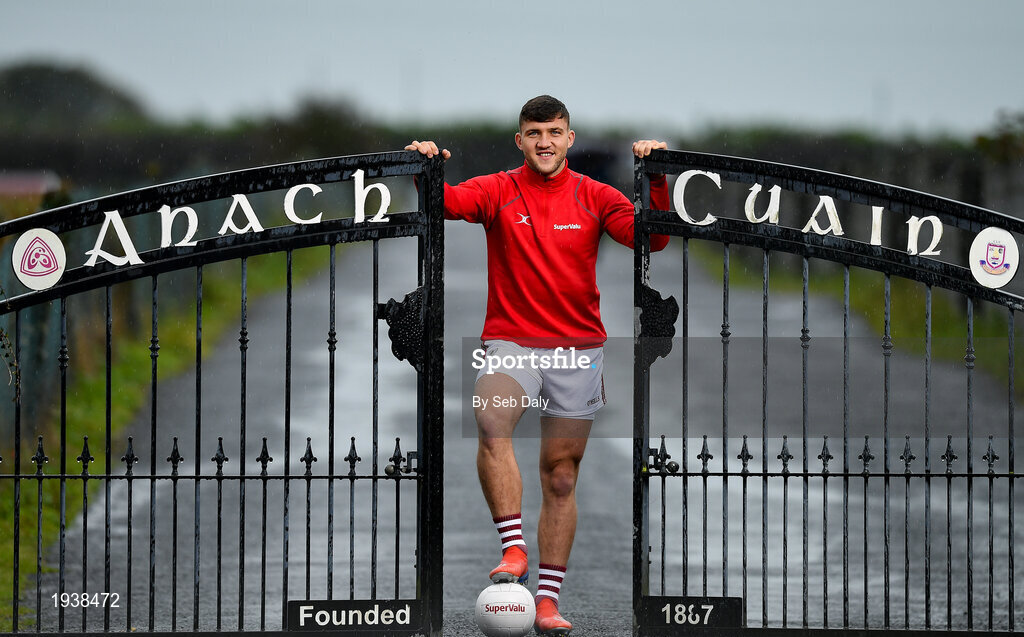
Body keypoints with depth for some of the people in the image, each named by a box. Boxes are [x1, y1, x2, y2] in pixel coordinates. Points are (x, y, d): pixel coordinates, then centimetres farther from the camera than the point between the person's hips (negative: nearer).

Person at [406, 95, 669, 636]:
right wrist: (425, 169, -32)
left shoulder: (594, 197, 4)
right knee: (492, 424, -32)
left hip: (577, 349, 2)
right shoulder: (498, 192, 2)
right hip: (510, 343, -2)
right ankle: (514, 550, -31)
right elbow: (448, 202, -13)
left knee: (561, 476, 4)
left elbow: (650, 237, -7)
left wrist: (657, 181, -20)